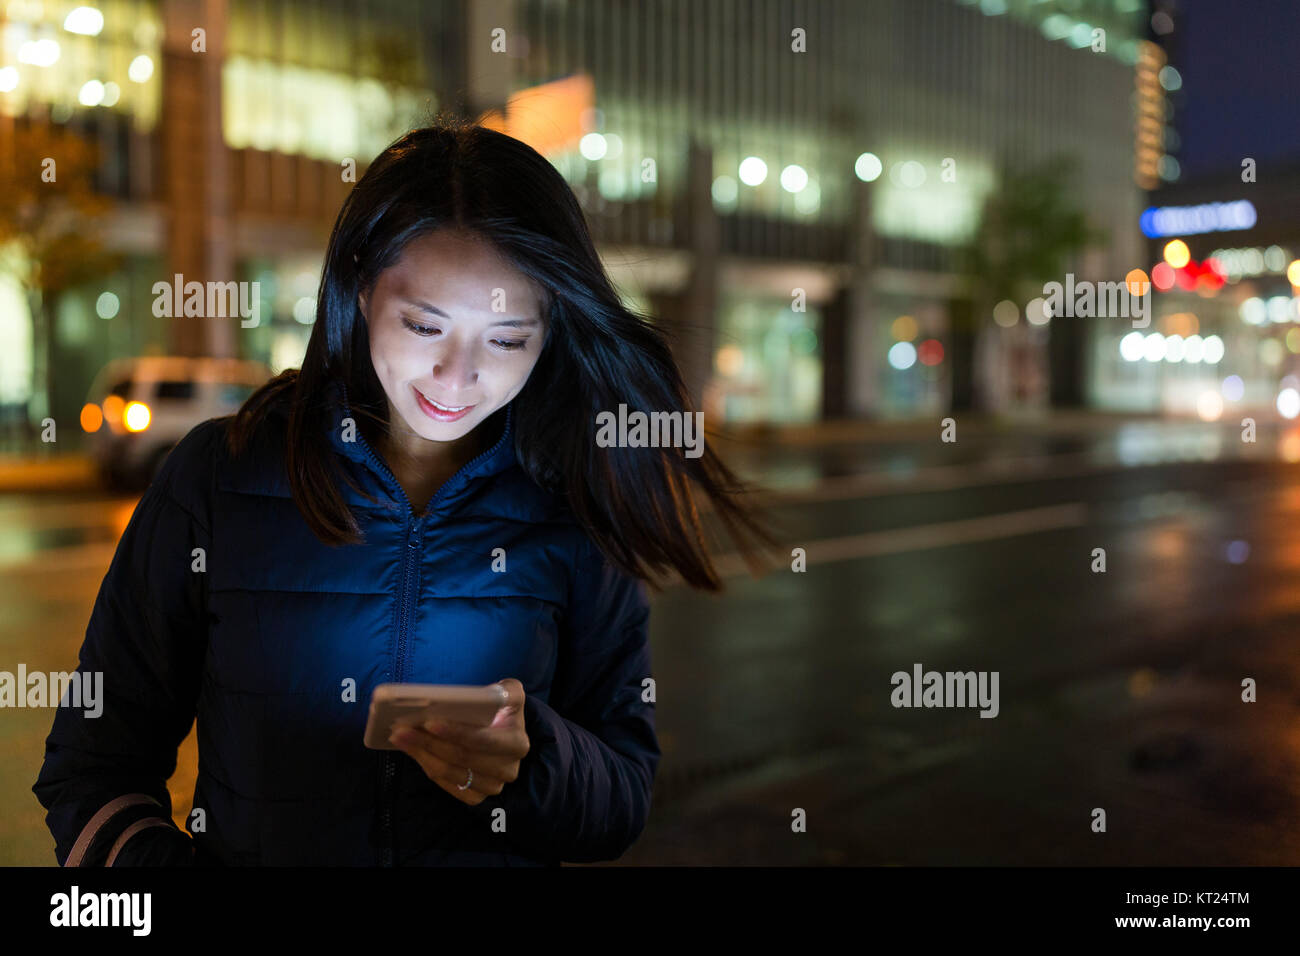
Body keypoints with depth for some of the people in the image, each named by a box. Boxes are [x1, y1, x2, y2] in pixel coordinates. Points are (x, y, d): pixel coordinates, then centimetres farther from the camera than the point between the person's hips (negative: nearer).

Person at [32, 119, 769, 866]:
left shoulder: (580, 511, 0)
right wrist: (162, 857, -16)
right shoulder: (215, 477, -1)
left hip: (502, 858, 1)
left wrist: (531, 761, -16)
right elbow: (90, 770, 1)